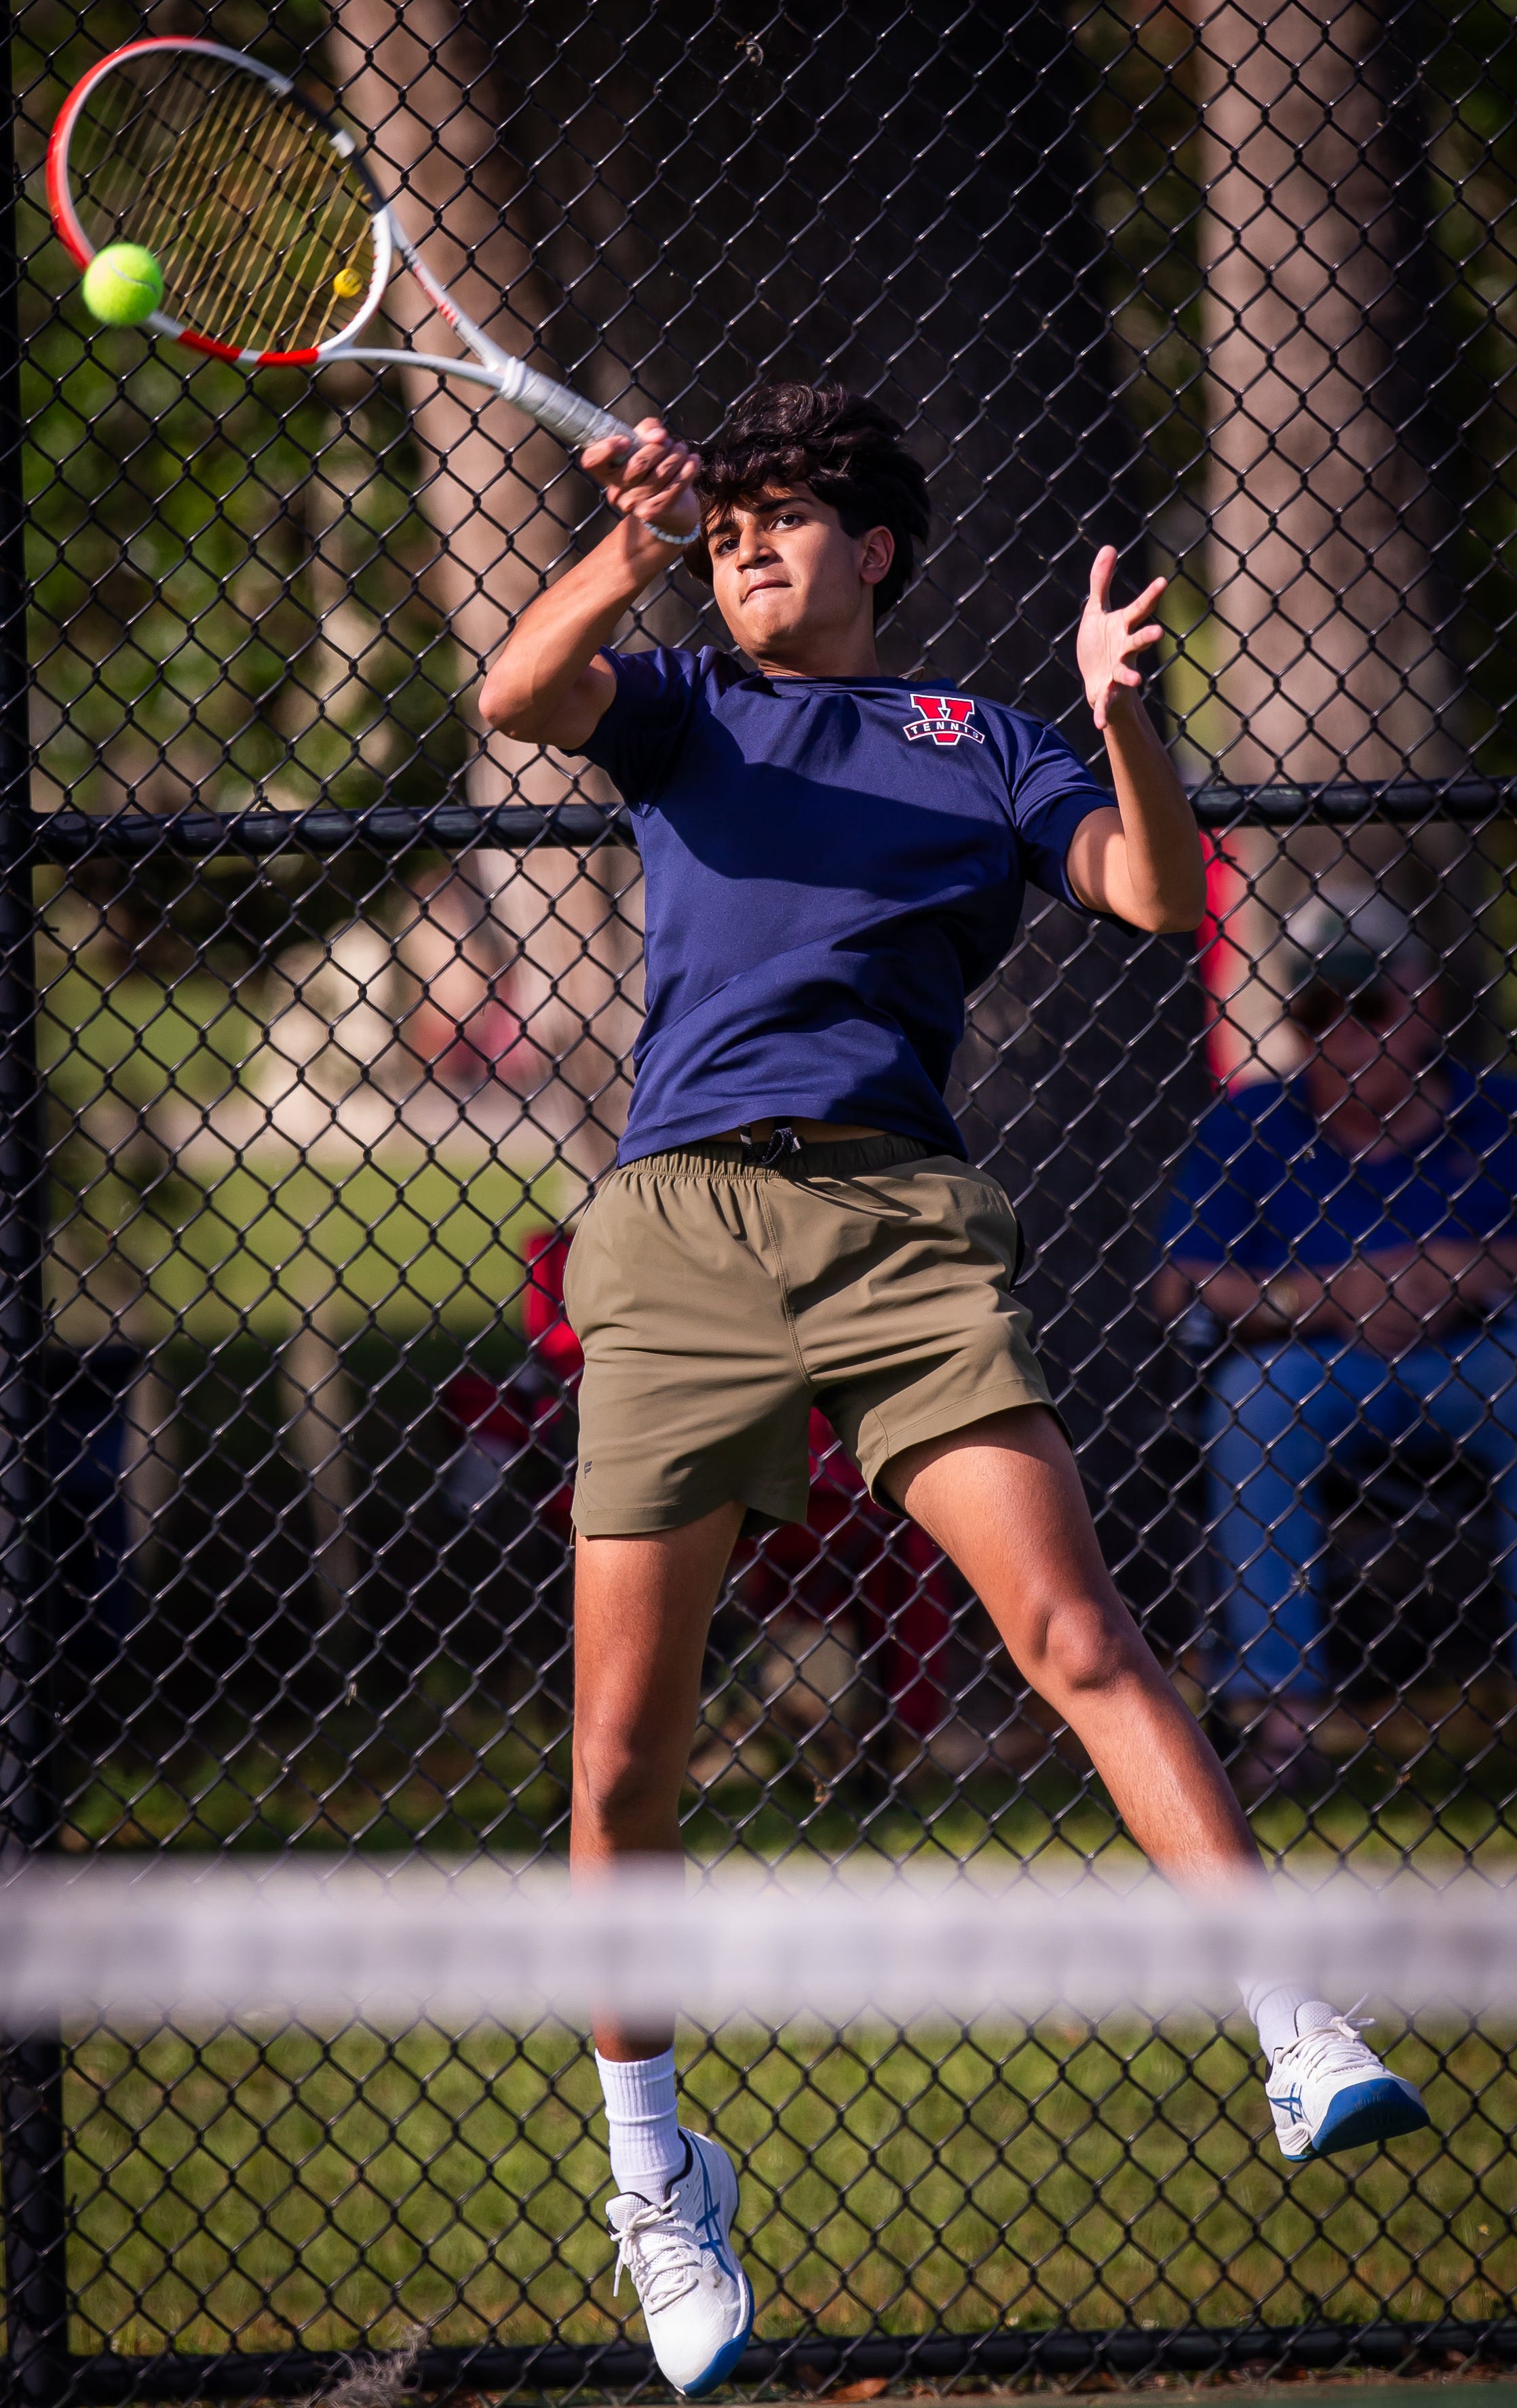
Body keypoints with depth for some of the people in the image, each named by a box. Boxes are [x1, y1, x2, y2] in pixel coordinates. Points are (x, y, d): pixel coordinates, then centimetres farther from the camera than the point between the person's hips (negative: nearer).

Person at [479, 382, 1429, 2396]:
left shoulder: (976, 743, 19)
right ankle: (654, 2184, 15)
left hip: (900, 1220, -1)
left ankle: (1304, 2034, -25)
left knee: (1077, 1635, -19)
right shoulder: (682, 709, 21)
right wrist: (633, 557, -20)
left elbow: (1154, 894, 5)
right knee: (625, 1752, 0)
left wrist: (1123, 719, -13)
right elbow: (520, 697, -1)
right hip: (682, 1227, 1)